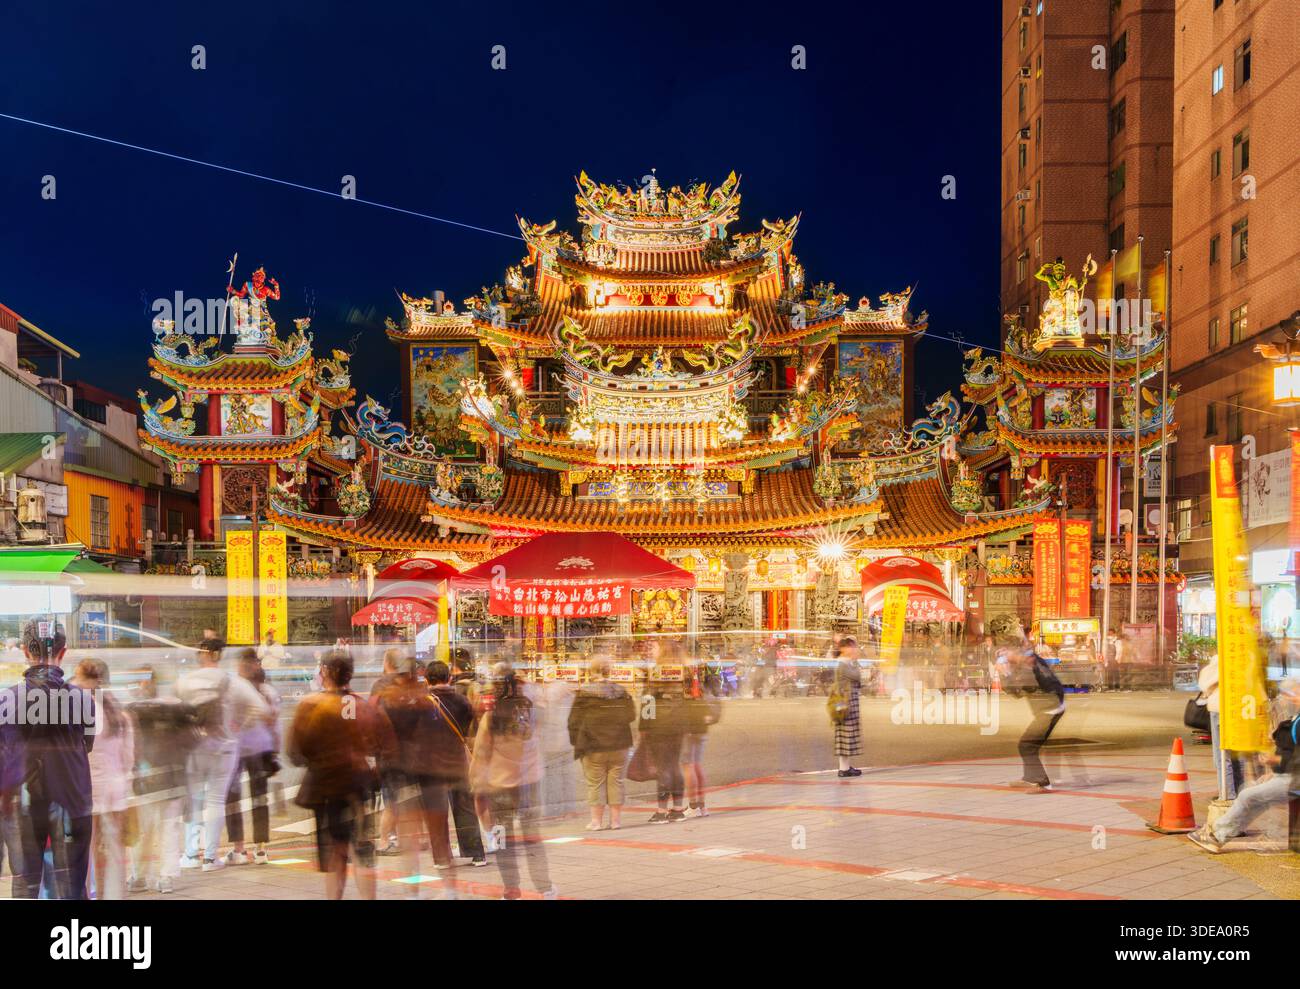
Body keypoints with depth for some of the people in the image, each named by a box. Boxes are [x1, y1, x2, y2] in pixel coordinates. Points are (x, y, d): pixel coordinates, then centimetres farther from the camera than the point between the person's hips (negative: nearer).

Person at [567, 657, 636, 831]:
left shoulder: (584, 692, -9)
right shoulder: (620, 691, 0)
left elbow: (575, 720, -8)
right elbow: (631, 715, 5)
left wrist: (577, 742, 1)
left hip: (594, 746, -3)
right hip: (619, 745, 3)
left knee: (595, 784, 5)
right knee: (616, 782, 9)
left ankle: (597, 820, 5)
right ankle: (616, 819, 11)